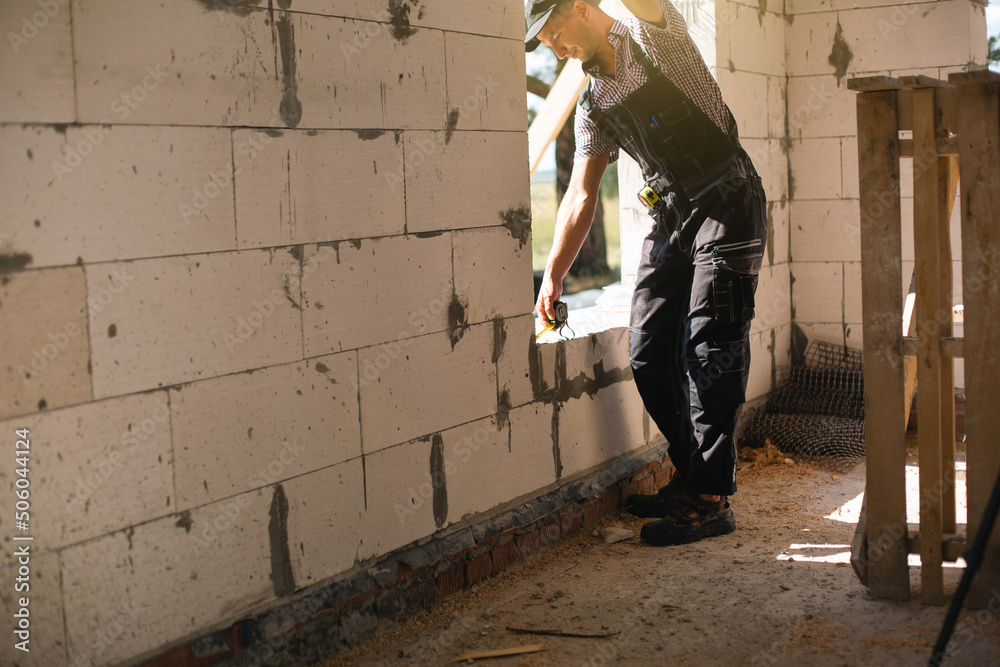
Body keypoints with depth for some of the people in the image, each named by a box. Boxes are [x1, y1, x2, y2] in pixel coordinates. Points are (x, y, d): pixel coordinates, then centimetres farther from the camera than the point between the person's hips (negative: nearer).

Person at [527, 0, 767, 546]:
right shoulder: (592, 105, 11)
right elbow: (581, 195, 9)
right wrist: (553, 274, 4)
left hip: (726, 206, -7)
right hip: (669, 218, 7)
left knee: (710, 351, -10)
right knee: (648, 354, 3)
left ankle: (711, 500, -7)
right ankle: (691, 474, 19)